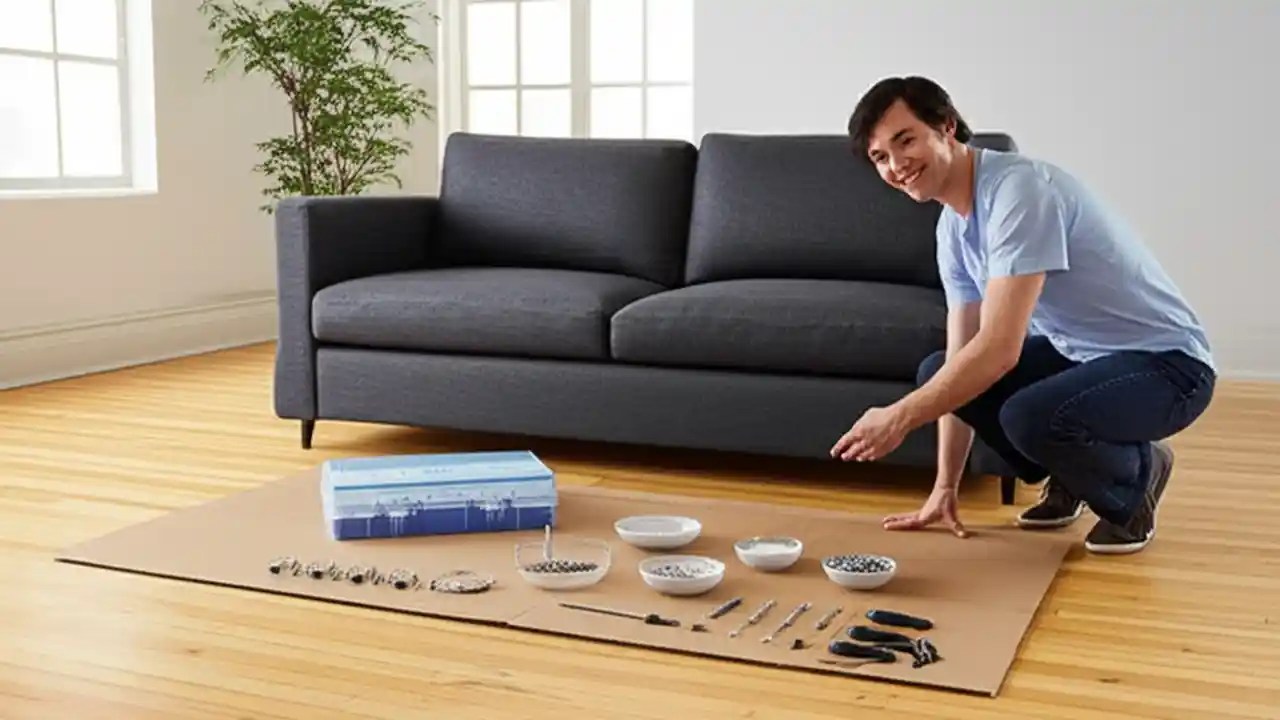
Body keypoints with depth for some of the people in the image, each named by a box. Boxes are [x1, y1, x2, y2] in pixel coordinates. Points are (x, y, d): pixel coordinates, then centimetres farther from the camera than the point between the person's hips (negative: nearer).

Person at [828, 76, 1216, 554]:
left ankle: (1136, 476, 0)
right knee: (938, 374, 1)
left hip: (1165, 361, -9)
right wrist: (945, 488, 5)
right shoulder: (953, 227, 3)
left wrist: (900, 417, -25)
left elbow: (999, 348, -32)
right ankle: (1067, 478, 17)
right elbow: (962, 356, 5)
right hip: (1079, 353, 9)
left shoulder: (1019, 189, -26)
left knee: (1029, 418, -34)